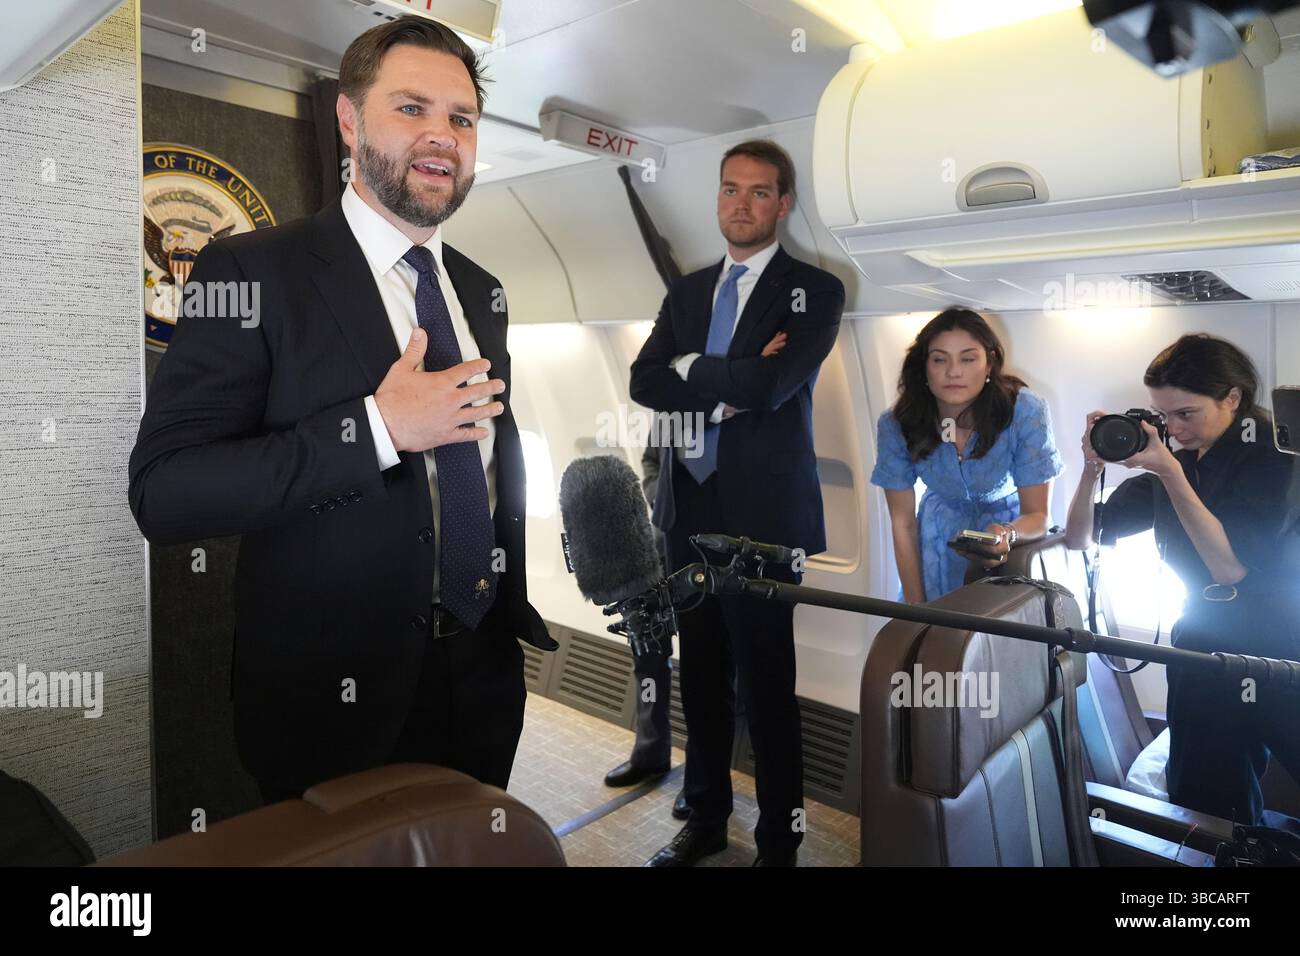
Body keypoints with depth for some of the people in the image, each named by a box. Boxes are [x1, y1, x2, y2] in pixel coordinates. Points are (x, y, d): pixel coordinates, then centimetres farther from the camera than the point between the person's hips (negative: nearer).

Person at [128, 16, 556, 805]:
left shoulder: (481, 290, 7)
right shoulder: (253, 272, -12)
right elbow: (162, 493, -19)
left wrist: (527, 611, 12)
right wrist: (376, 427, -26)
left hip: (487, 681, 6)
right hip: (337, 700, -5)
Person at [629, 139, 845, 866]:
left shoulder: (815, 290, -2)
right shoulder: (687, 291, 14)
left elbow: (770, 385, -18)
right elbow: (645, 382, 1)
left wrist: (690, 371, -4)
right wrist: (727, 387, -12)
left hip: (763, 511, -5)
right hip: (690, 507, 5)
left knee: (766, 685, 4)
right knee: (701, 676, 15)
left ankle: (780, 840, 22)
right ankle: (706, 819, 33)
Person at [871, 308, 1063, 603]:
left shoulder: (1026, 413, -28)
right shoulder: (895, 425, -24)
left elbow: (1037, 515, -21)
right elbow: (903, 523, -15)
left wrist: (1008, 533, -44)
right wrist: (916, 606, -14)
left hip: (1014, 527, -1)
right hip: (941, 534, 1)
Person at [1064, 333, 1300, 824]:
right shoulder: (1172, 461, 2)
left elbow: (1230, 565, -22)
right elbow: (1078, 538, 1)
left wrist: (1171, 473, -25)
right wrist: (1092, 468, -14)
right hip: (1203, 651, 4)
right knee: (1202, 805, 9)